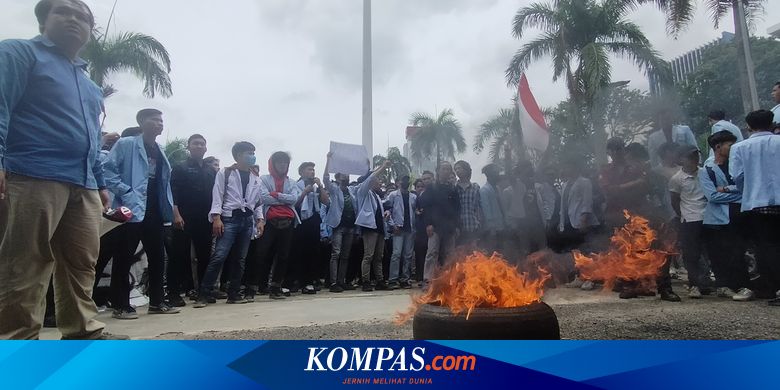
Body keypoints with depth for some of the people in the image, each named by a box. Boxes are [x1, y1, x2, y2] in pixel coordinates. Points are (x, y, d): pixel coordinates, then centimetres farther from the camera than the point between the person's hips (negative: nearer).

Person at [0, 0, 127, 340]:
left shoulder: (89, 84, 29)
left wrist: (100, 183, 23)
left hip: (84, 187, 8)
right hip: (32, 178, -7)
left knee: (82, 265, 6)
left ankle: (84, 334, 12)